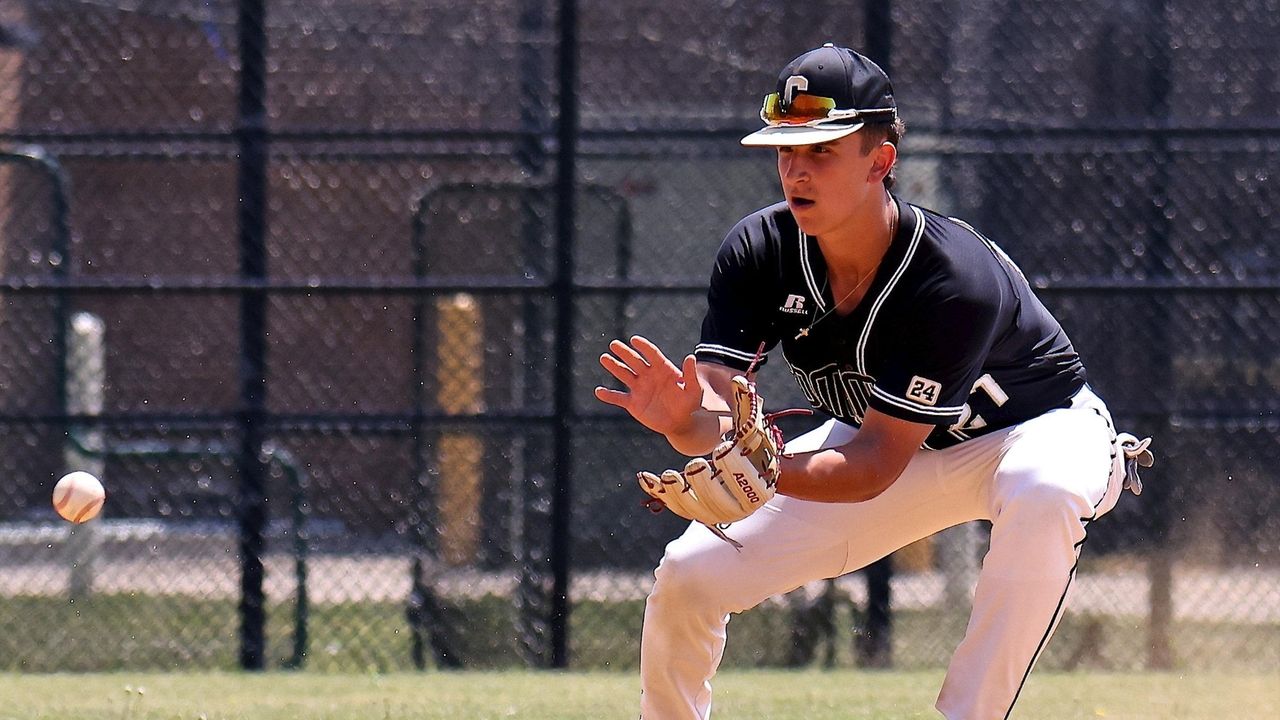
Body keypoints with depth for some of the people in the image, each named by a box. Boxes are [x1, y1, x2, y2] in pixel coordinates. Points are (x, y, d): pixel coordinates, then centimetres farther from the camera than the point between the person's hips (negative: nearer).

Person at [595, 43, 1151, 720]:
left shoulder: (956, 279, -36)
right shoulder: (761, 251, -19)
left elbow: (876, 464, -36)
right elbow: (715, 413, -26)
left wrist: (768, 472, -55)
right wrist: (683, 417, -51)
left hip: (1038, 429, -5)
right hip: (886, 437, 5)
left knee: (1042, 495, -42)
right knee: (688, 572, -8)